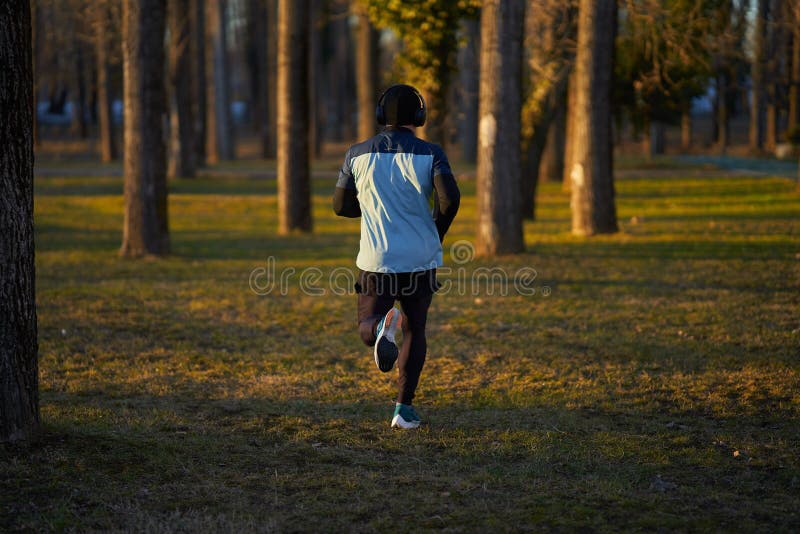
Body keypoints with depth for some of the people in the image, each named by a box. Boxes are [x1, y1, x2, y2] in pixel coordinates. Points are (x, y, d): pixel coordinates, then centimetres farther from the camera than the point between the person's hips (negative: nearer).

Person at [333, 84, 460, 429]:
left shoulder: (358, 154, 1)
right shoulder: (430, 153, -5)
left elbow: (341, 206, 7)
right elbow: (450, 199, -18)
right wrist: (437, 232, 2)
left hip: (376, 261, 0)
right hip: (421, 260, 0)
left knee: (367, 330, 13)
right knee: (414, 331, 17)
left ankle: (382, 326, -25)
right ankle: (404, 409, 9)